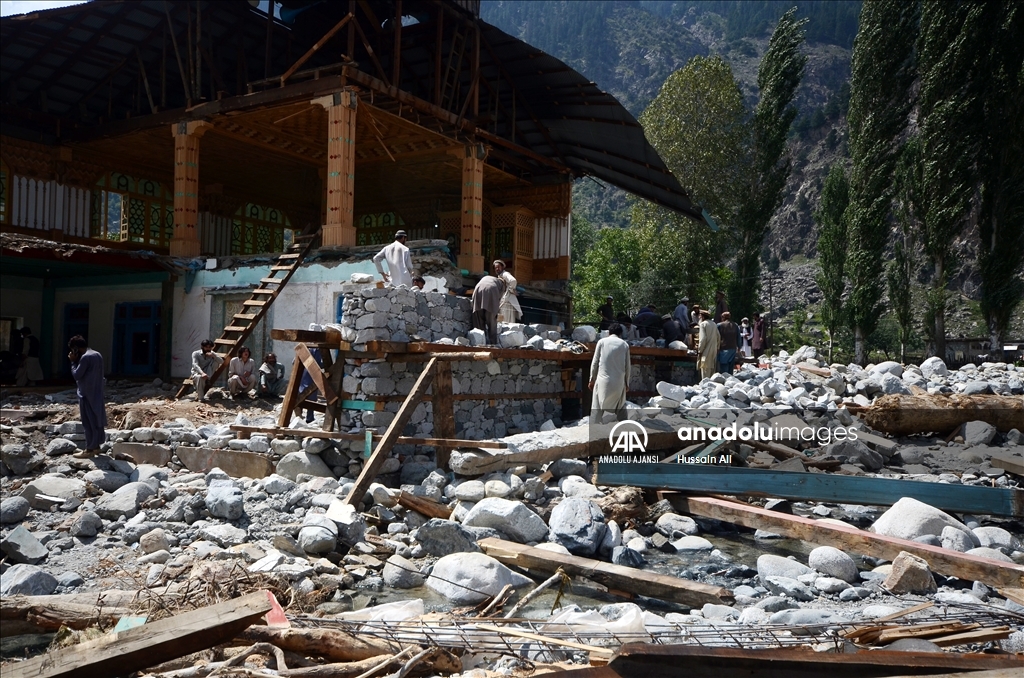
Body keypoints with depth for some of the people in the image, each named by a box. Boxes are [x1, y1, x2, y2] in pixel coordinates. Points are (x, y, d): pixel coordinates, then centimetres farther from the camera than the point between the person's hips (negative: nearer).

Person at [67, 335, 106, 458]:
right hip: (97, 393, 9)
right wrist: (77, 361, 9)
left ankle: (90, 449, 1)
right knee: (97, 420, 12)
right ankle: (96, 446, 18)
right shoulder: (97, 355, 11)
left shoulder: (85, 357, -18)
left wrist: (73, 361, -5)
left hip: (87, 394, -9)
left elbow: (76, 375, -15)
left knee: (88, 422, -3)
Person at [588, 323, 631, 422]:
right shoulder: (624, 344, 6)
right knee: (621, 408, 16)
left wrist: (592, 379, 11)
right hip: (619, 381, 2)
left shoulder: (602, 341, 3)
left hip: (603, 380, -2)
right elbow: (627, 366, 8)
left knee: (597, 408, 2)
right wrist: (627, 383, 18)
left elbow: (595, 362, 2)